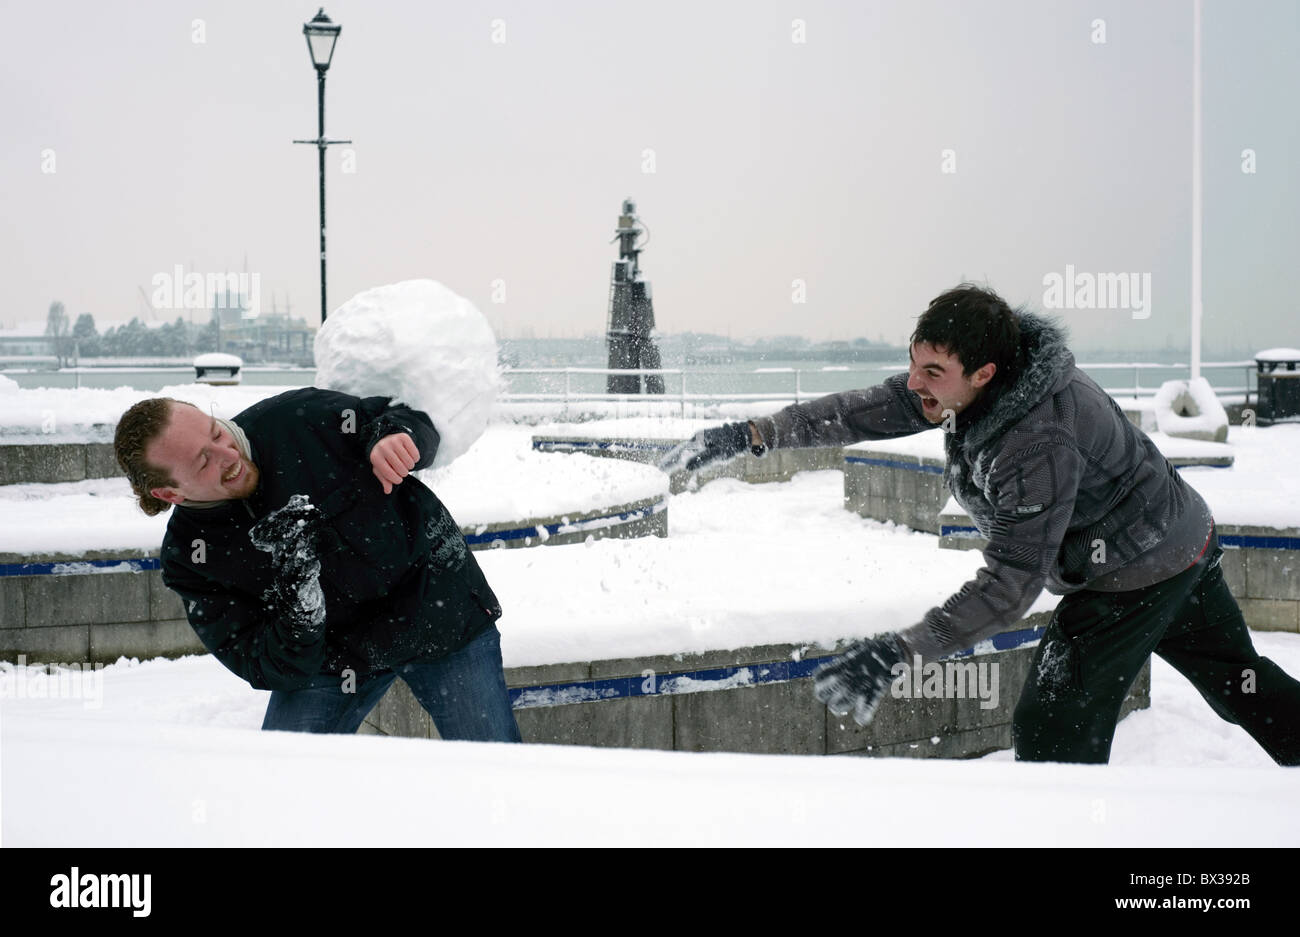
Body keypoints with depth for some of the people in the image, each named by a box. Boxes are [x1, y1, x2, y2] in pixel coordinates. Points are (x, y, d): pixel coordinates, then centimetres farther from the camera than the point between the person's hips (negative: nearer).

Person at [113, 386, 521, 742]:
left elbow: (410, 419, -4)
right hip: (333, 657, 1)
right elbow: (274, 672, -17)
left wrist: (392, 434, -28)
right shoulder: (189, 557, -15)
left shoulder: (296, 419, -19)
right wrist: (295, 595, -36)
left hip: (438, 603, -1)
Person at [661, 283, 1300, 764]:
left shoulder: (1040, 445, -39)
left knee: (1053, 732, -6)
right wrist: (750, 436, -10)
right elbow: (863, 411, -4)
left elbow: (1012, 584, -37)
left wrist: (898, 651, -43)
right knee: (1239, 681, 25)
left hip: (1135, 575, -10)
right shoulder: (960, 382, -12)